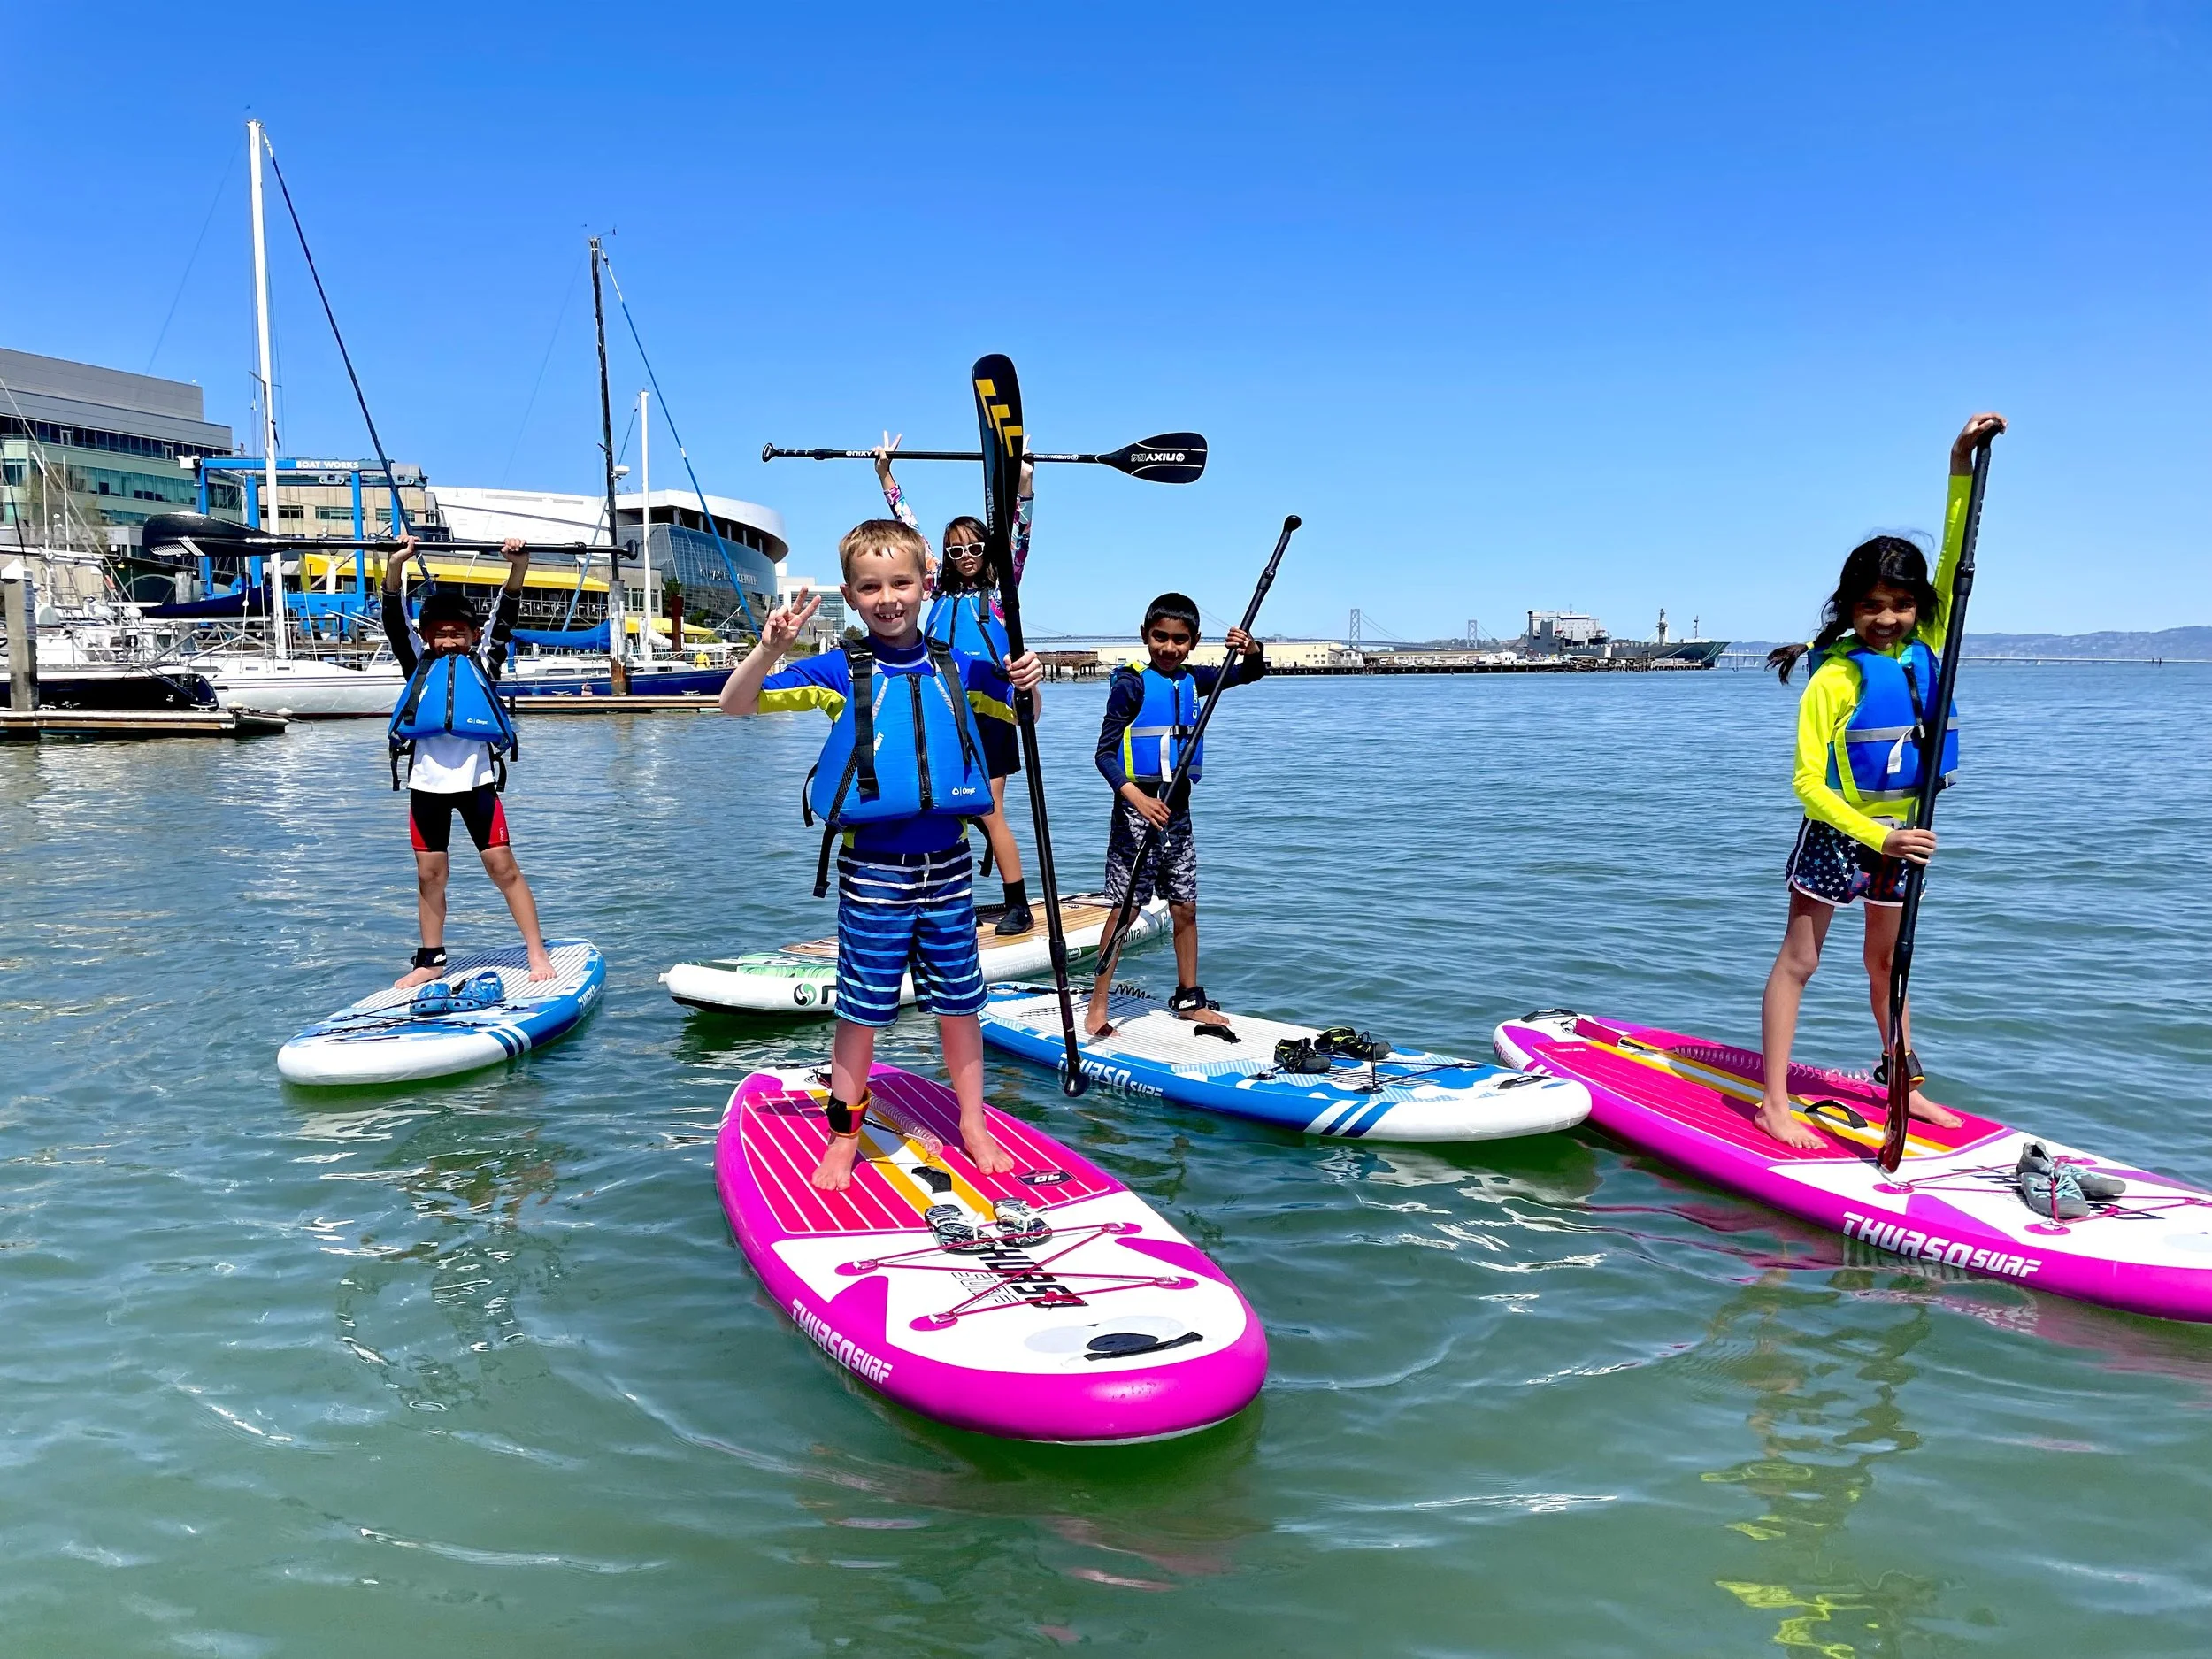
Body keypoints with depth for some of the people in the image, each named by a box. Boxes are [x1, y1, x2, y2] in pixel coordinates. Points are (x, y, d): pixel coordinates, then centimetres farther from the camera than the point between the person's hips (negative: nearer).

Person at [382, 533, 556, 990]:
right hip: (427, 783, 2)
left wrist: (518, 567, -14)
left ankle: (538, 953, 1)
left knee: (502, 866, -4)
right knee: (429, 873, 8)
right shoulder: (417, 662, 11)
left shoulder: (483, 662, 9)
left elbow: (507, 616, -1)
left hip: (476, 779, -2)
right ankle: (431, 961, 18)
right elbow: (394, 620, 0)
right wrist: (396, 566, -14)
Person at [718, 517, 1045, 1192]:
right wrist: (771, 647, -24)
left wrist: (1027, 682, -3)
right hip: (871, 869, -2)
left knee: (959, 1002, 13)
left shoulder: (957, 668, 5)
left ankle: (974, 1125, 28)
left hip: (947, 864, 3)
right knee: (862, 1009, 6)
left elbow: (1025, 717, 20)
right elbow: (735, 705, -7)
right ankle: (844, 1137, 22)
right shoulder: (840, 671, -3)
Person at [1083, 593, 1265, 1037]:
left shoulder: (1193, 680, 8)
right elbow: (1105, 752, -13)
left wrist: (1251, 651, -12)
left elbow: (1248, 674, 13)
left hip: (1178, 808, 6)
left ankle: (1189, 998, 24)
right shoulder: (1131, 684, -10)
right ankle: (1097, 1007, 0)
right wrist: (1136, 797, -28)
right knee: (1124, 908, -6)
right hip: (1137, 807, -6)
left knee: (1185, 906, 12)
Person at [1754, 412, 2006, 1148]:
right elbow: (1808, 781, -20)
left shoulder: (1924, 649, -2)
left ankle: (1903, 1082, 34)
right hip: (1836, 833, -6)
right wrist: (1877, 837, -27)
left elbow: (1952, 564, -3)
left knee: (1888, 960, 19)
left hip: (1900, 832, 6)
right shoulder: (1835, 677, -18)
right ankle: (1774, 1103, 4)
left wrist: (1961, 466, -11)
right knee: (1799, 960, 1)